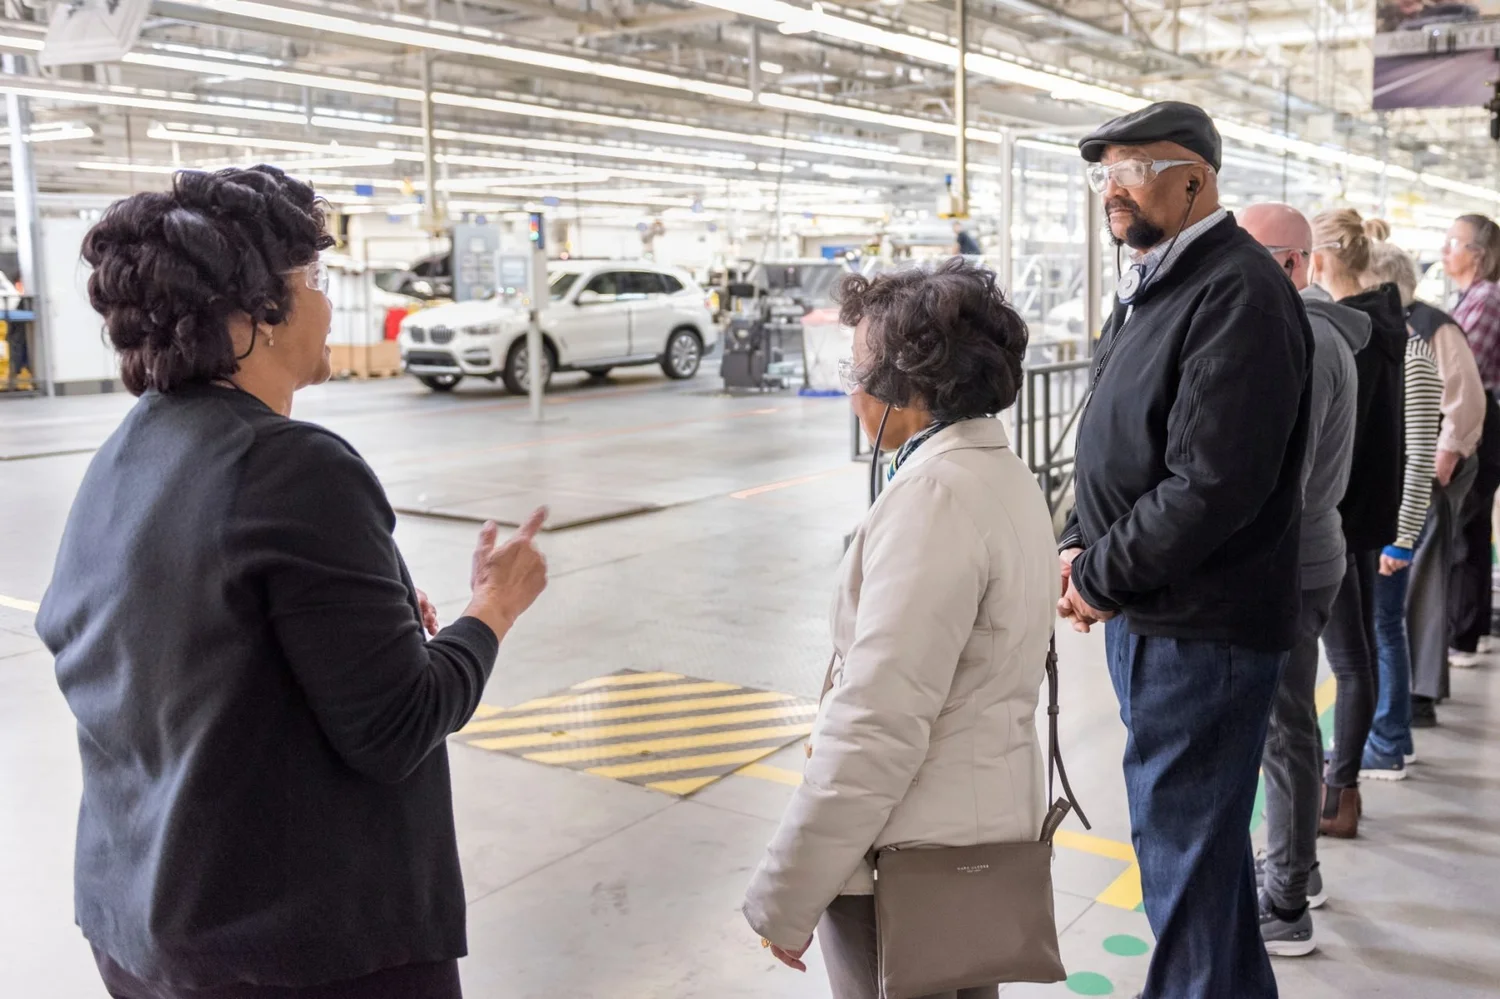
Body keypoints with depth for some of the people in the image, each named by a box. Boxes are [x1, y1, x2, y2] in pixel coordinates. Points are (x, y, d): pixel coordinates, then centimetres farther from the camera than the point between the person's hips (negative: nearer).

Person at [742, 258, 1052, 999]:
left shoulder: (934, 493, -21)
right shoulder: (1003, 472, 8)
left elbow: (877, 725, -25)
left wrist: (786, 894, -17)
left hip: (908, 856, -9)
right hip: (981, 832, 9)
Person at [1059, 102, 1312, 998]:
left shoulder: (1240, 293, -18)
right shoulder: (1154, 286, 13)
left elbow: (1214, 485, -25)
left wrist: (1102, 577, -15)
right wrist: (1081, 544, 2)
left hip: (1201, 629, -10)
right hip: (1150, 617, 10)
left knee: (1185, 851, 2)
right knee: (1205, 834, 23)